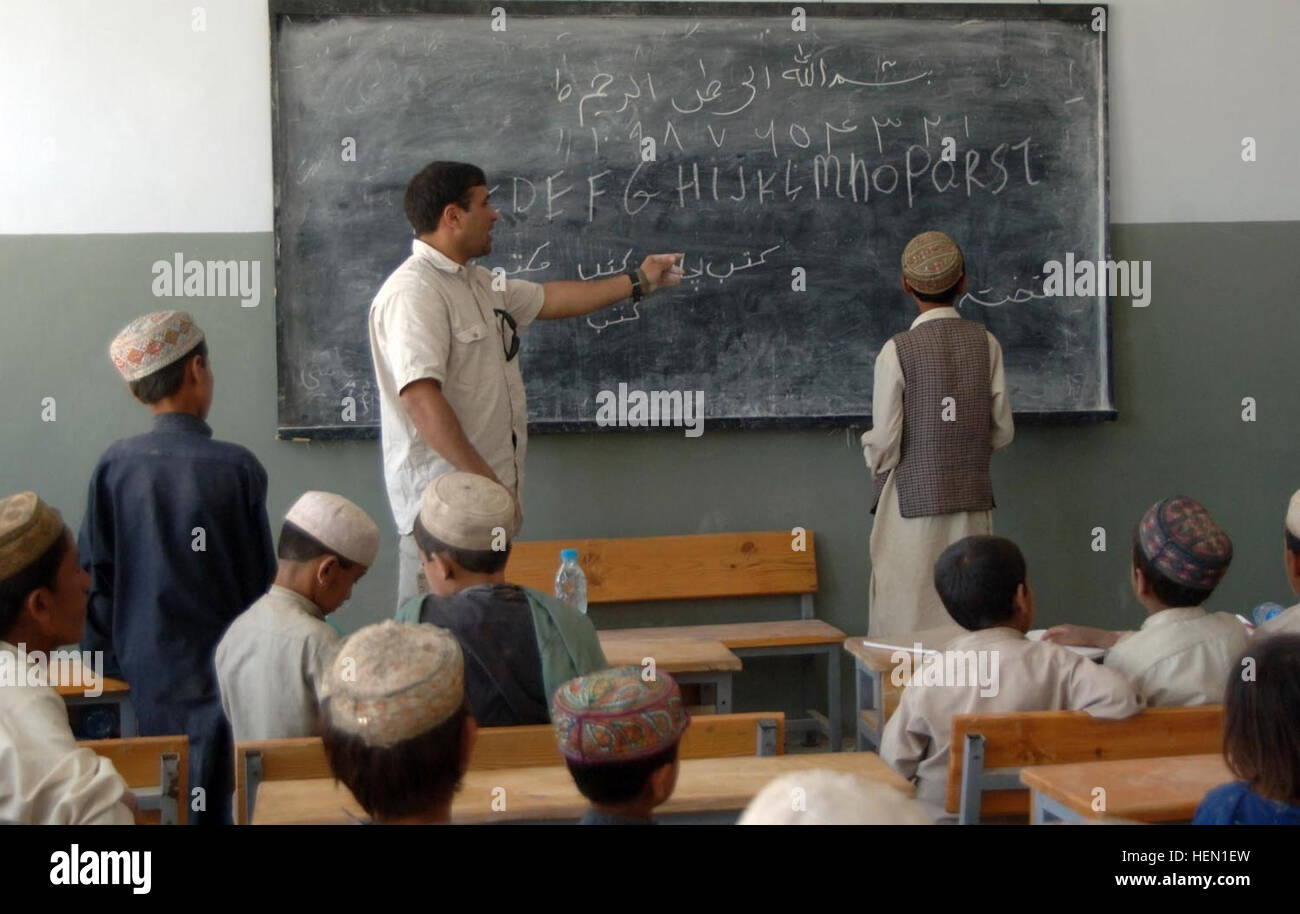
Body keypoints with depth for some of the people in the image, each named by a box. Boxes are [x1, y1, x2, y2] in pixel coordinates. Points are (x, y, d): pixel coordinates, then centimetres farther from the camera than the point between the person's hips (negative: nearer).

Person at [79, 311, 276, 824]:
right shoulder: (236, 468, -10)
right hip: (222, 671, -3)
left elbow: (95, 575, 2)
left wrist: (105, 657, 13)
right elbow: (261, 580, -2)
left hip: (145, 675, 3)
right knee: (213, 808, 1)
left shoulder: (115, 466, -3)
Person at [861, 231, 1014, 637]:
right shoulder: (986, 343, 0)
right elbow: (1003, 430, 3)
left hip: (913, 499, -3)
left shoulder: (897, 351, -9)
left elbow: (884, 442, -10)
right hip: (973, 500, 3)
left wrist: (877, 468, 11)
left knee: (907, 619, 3)